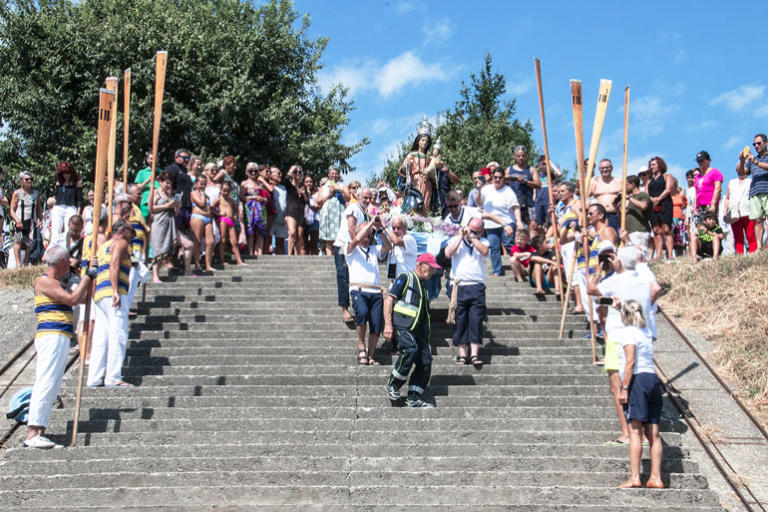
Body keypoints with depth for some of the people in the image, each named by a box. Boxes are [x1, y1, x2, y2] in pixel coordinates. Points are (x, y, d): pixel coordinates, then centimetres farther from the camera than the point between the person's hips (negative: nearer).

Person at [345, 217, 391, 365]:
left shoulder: (374, 250, 27)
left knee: (377, 325, -7)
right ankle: (361, 346, -14)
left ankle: (370, 356, 2)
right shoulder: (350, 249, 13)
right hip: (358, 290, -4)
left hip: (375, 292, 5)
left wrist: (379, 229, 1)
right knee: (362, 312, -31)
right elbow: (357, 239, -8)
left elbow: (388, 247, 10)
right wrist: (371, 223, -6)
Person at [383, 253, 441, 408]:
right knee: (411, 349, -30)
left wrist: (427, 335, 29)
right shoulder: (405, 278, 1)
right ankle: (393, 385, -16)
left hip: (419, 329, 8)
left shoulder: (424, 285, 25)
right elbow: (389, 299, -7)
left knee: (425, 361, -4)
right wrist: (388, 324, -15)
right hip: (403, 326, -8)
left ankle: (414, 398, 2)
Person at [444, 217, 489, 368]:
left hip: (477, 287, 0)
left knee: (476, 320, -7)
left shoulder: (483, 242, 14)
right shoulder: (456, 240, 12)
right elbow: (448, 253, -7)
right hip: (459, 286, 0)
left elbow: (484, 251, -8)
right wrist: (461, 236, -3)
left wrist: (472, 238, -5)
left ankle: (474, 354, -9)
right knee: (460, 321, 0)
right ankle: (461, 353, 5)